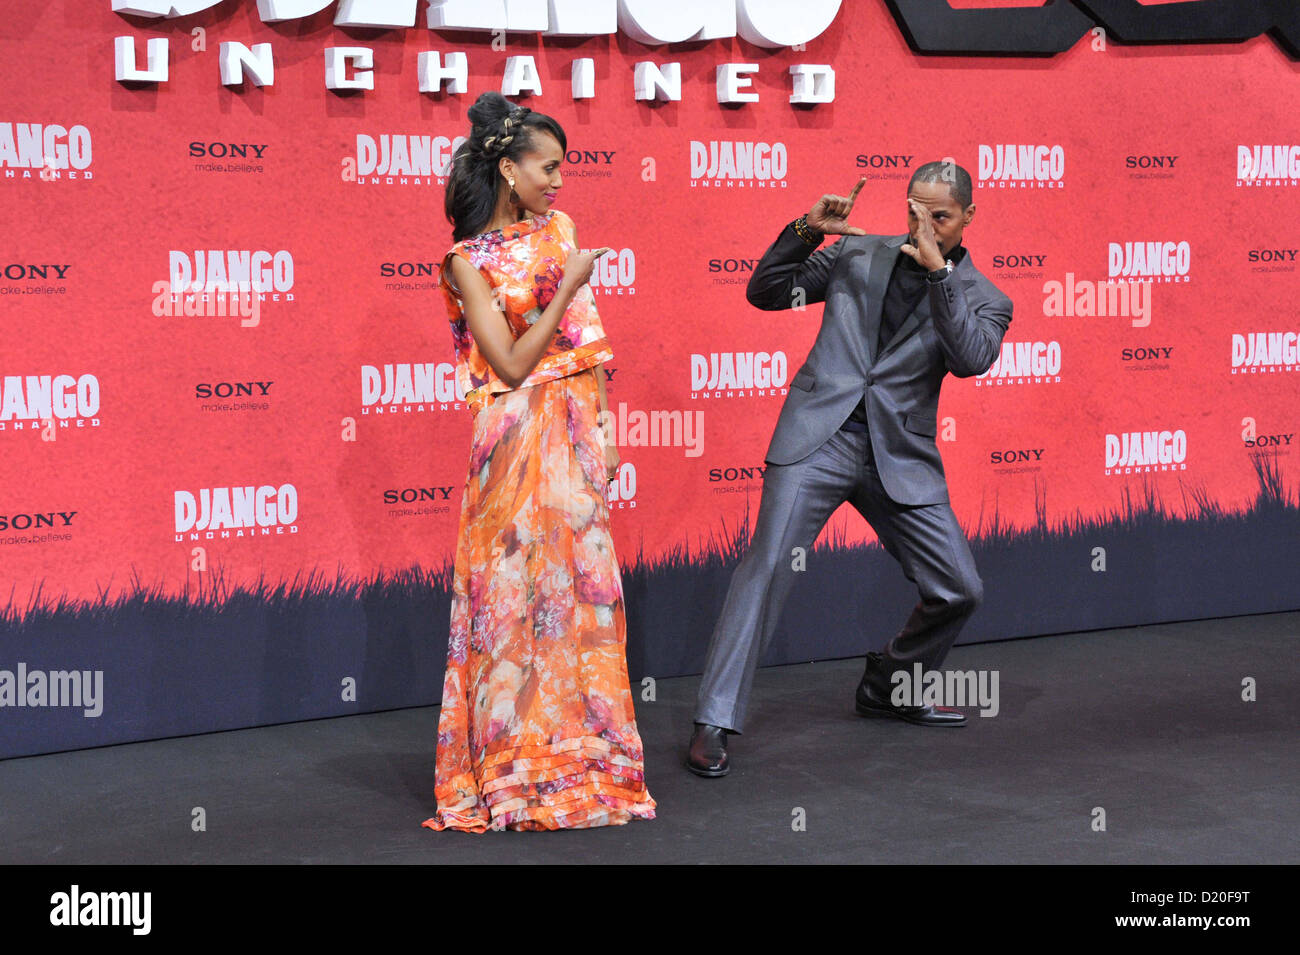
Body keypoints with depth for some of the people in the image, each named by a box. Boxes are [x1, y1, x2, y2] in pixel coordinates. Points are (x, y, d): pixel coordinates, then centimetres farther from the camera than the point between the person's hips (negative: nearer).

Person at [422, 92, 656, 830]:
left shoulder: (559, 229, 10)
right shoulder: (468, 261, -4)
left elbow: (590, 341, 11)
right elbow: (512, 365, -10)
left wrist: (604, 430, 6)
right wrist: (568, 287, -14)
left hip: (577, 433, 5)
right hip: (518, 438, -4)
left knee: (578, 592, 6)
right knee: (515, 597, 0)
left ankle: (579, 761, 15)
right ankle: (514, 771, 10)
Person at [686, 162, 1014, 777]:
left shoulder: (984, 299, 12)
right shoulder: (858, 254, 14)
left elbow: (972, 358, -11)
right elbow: (764, 291, 16)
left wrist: (938, 270, -14)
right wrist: (806, 231, 2)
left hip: (900, 457, 2)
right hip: (819, 436, -2)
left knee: (959, 590, 2)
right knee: (767, 566, -15)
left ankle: (888, 688, 29)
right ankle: (714, 722, -11)